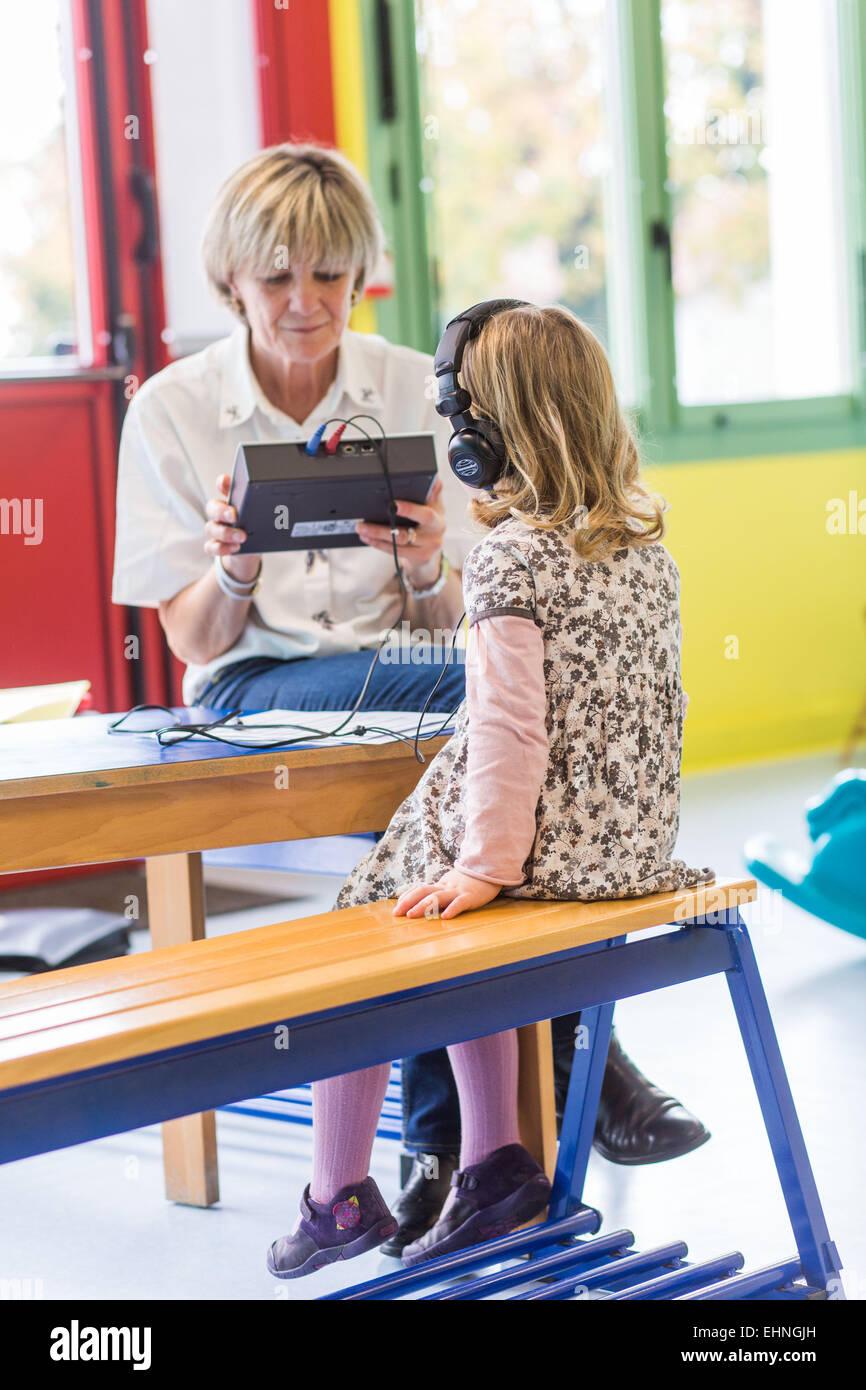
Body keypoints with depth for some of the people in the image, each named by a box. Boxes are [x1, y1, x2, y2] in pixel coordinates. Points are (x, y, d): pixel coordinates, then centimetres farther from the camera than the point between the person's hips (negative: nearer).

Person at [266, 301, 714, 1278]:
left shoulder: (509, 557, -17)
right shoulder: (647, 546, 6)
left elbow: (510, 728, -22)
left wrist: (482, 868, -19)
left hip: (547, 846, -7)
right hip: (639, 845, 7)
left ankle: (339, 1197, 19)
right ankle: (493, 1164, 25)